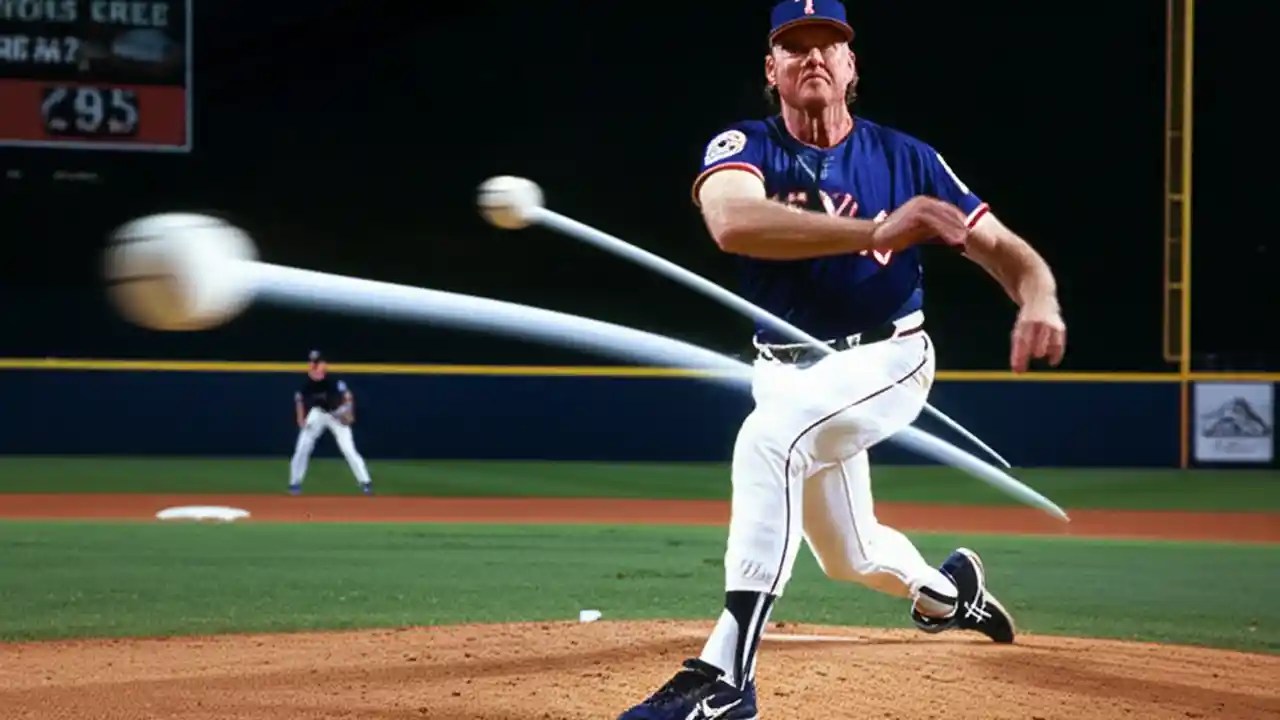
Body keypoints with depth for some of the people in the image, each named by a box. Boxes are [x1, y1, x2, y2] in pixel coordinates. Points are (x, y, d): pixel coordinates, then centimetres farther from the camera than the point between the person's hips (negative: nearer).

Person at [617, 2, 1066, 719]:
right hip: (788, 371, 4)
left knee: (769, 439, -34)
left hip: (885, 359, -4)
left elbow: (1005, 249, -5)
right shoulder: (743, 148, -10)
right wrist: (875, 234, -47)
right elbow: (732, 221, -34)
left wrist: (1039, 302, -31)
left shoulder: (906, 159, -6)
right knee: (849, 556, 19)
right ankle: (950, 588, 56)